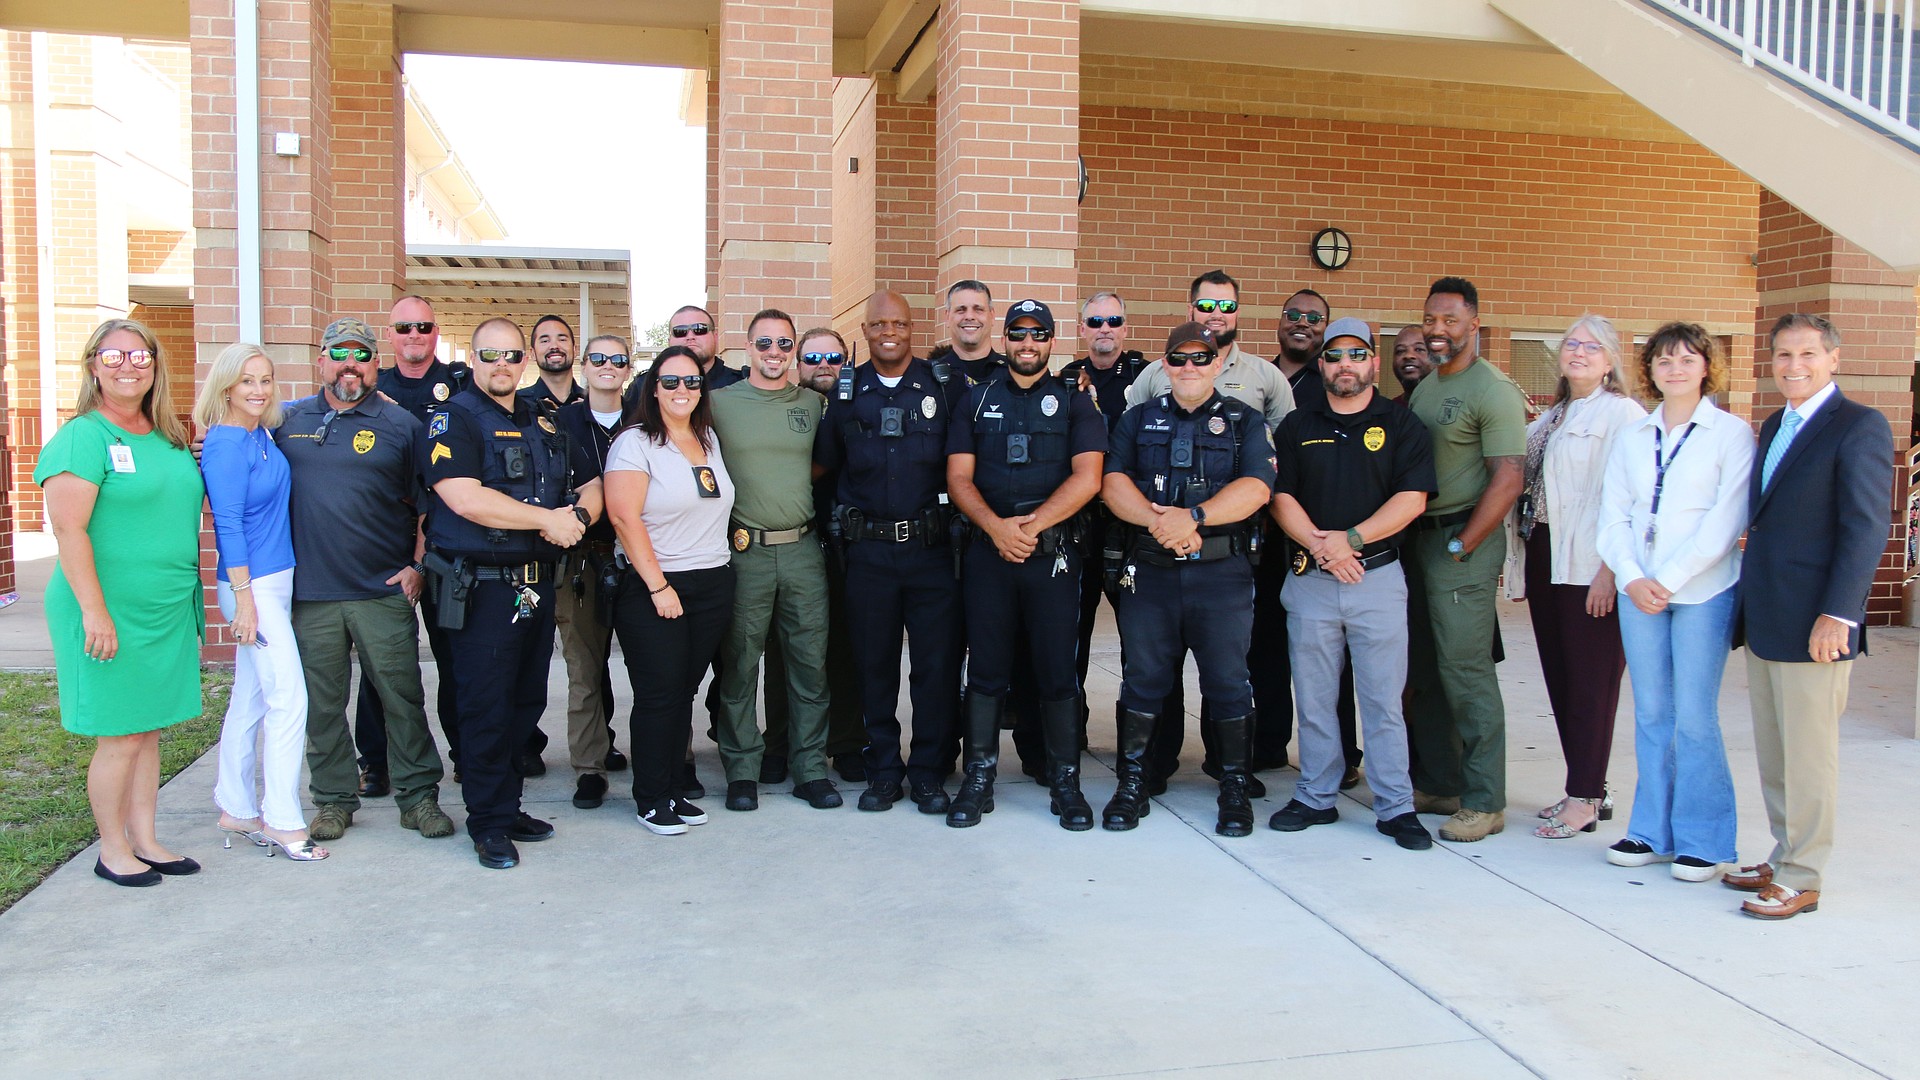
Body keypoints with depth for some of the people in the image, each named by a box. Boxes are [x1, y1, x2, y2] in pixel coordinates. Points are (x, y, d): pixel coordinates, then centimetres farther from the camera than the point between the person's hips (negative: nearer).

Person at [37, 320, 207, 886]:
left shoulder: (169, 438, 12)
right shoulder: (82, 437, -10)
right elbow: (68, 529, -16)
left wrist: (190, 602, 17)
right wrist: (94, 611, -20)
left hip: (169, 610, 7)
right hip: (112, 615, -7)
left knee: (149, 730, 13)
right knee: (120, 737, 1)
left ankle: (145, 840, 24)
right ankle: (112, 850, 16)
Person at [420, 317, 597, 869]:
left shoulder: (543, 423, 15)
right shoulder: (454, 419, -6)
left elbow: (593, 482, 17)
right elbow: (465, 498, -20)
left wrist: (579, 515, -7)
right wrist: (548, 519, -15)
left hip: (537, 586, 7)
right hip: (481, 589, -7)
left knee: (528, 701, 13)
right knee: (487, 707, 0)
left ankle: (504, 805, 27)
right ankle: (490, 822, 12)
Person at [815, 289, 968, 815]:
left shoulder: (946, 384, 3)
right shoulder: (845, 392, 8)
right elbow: (821, 463, 15)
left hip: (932, 548, -1)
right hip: (868, 550, 2)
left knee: (937, 665, 2)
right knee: (874, 665, 9)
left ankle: (928, 772, 16)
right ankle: (883, 770, 21)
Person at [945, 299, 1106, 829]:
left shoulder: (1075, 401, 7)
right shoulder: (976, 400, 13)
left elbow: (1086, 478, -4)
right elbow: (959, 478, 4)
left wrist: (1031, 526, -12)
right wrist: (997, 527, -12)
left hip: (1053, 553, -1)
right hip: (988, 548, 2)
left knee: (1057, 670, 1)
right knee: (986, 669, 4)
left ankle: (1065, 782, 11)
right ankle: (978, 780, 13)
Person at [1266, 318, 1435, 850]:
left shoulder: (1401, 423, 5)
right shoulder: (1297, 425, 10)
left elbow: (1412, 498, -5)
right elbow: (1280, 495, 2)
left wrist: (1351, 538, -14)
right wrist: (1321, 547, -12)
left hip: (1378, 577, -2)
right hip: (1310, 579, 2)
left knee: (1384, 699, 1)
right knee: (1313, 697, 7)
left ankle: (1395, 807, 9)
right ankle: (1316, 797, 19)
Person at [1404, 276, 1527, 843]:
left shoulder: (1493, 391, -11)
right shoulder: (1424, 387, 15)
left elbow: (1509, 479, -17)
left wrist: (1461, 547, -16)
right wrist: (1415, 538, 8)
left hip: (1464, 541, -8)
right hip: (1420, 539, 8)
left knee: (1466, 669, -5)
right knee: (1425, 671, 13)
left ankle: (1484, 801, 4)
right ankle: (1439, 784, 25)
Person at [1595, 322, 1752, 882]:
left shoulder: (1732, 434, -1)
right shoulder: (1631, 437, 12)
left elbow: (1727, 520, -8)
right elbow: (1612, 517, 8)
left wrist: (1669, 579, -13)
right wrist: (1632, 578, -6)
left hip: (1703, 591, -4)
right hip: (1637, 591, 4)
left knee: (1694, 717, -3)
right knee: (1651, 715, 8)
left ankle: (1703, 841, 9)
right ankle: (1654, 831, 18)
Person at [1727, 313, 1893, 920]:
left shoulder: (1859, 427, -9)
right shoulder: (1774, 427, 16)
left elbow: (1866, 528, -14)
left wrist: (1838, 614, -19)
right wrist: (1750, 605, 14)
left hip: (1813, 625, -8)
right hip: (1764, 621, 8)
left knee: (1809, 755, 1)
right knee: (1772, 753, 14)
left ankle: (1801, 879, 9)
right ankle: (1783, 857, 26)